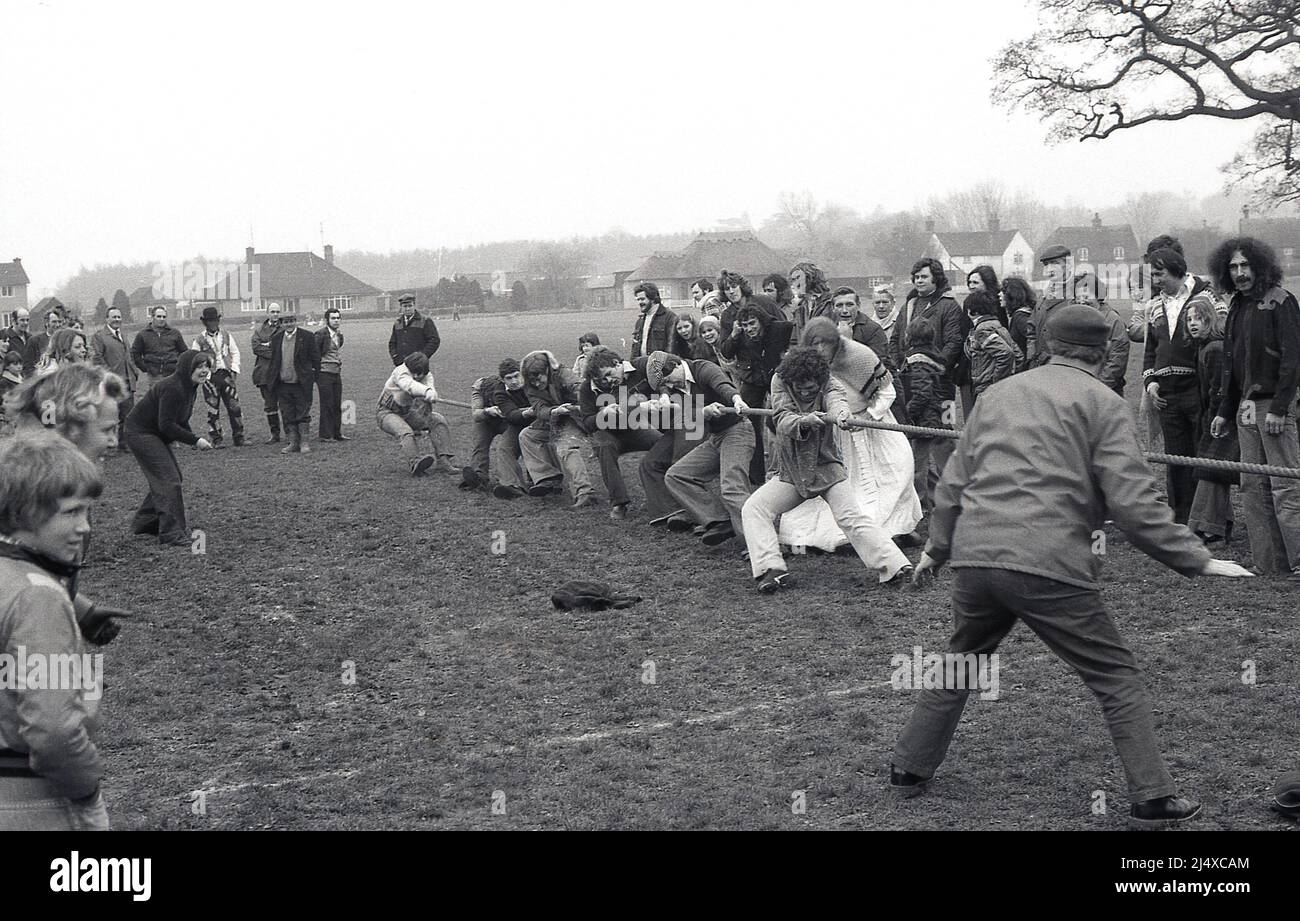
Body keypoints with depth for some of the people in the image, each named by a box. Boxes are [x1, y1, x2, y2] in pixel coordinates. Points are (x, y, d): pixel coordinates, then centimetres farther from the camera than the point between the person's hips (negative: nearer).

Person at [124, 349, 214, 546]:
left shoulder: (189, 388, 5)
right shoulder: (172, 388, -26)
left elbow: (181, 421, 12)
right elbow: (166, 425, -28)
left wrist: (196, 440, -5)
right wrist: (195, 440, -25)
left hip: (155, 434, 10)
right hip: (140, 433, -10)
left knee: (171, 476, 15)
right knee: (168, 479, -14)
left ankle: (144, 523, 29)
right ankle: (172, 535, -13)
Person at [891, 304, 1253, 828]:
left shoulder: (1000, 393, 18)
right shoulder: (1103, 403, 2)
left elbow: (954, 482, 20)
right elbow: (1133, 503, -7)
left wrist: (937, 548, 32)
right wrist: (1198, 561, -1)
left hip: (975, 558, 5)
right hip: (1049, 566, -5)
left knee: (959, 665, 25)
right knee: (1116, 678, 8)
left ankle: (909, 770, 31)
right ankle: (1153, 800, 7)